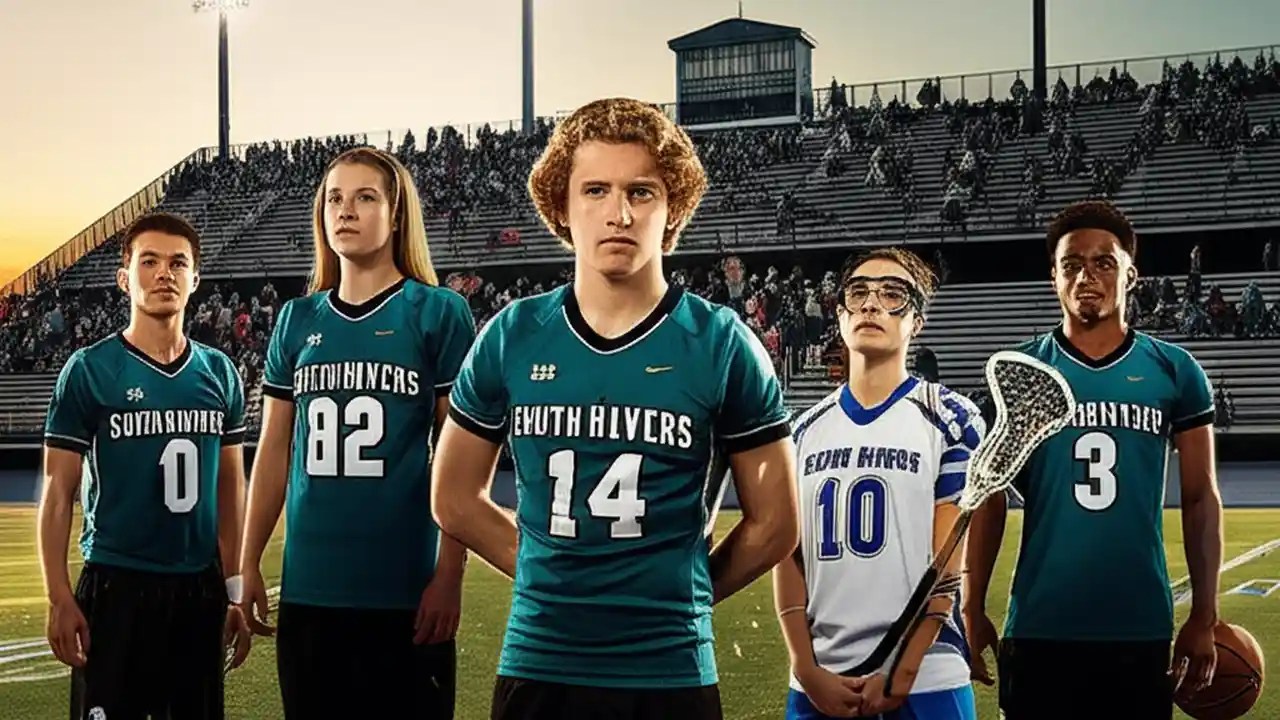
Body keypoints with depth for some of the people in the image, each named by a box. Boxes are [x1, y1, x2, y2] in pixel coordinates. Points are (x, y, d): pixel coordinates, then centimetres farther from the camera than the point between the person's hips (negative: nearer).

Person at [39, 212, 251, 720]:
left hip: (200, 588, 4)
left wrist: (236, 588, 8)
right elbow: (58, 494, -5)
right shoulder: (88, 370, -5)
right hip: (115, 584, -4)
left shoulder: (219, 372, 6)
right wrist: (59, 598, -12)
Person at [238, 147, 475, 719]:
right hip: (308, 587, 4)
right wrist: (249, 563, 10)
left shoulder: (438, 313, -2)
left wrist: (450, 574, -10)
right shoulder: (297, 320, 10)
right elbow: (274, 450, 14)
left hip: (405, 588, -4)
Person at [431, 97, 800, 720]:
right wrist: (555, 578, 3)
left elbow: (773, 524, 2)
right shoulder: (512, 337, 0)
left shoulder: (722, 344, -5)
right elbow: (456, 499, 10)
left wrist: (674, 595, 2)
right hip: (536, 665, 2)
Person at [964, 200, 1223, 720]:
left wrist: (1205, 616, 1)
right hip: (1038, 625, -1)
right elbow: (989, 498, 4)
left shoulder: (1174, 371, 3)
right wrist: (973, 609, -1)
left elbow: (1200, 499, 5)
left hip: (1142, 627, 1)